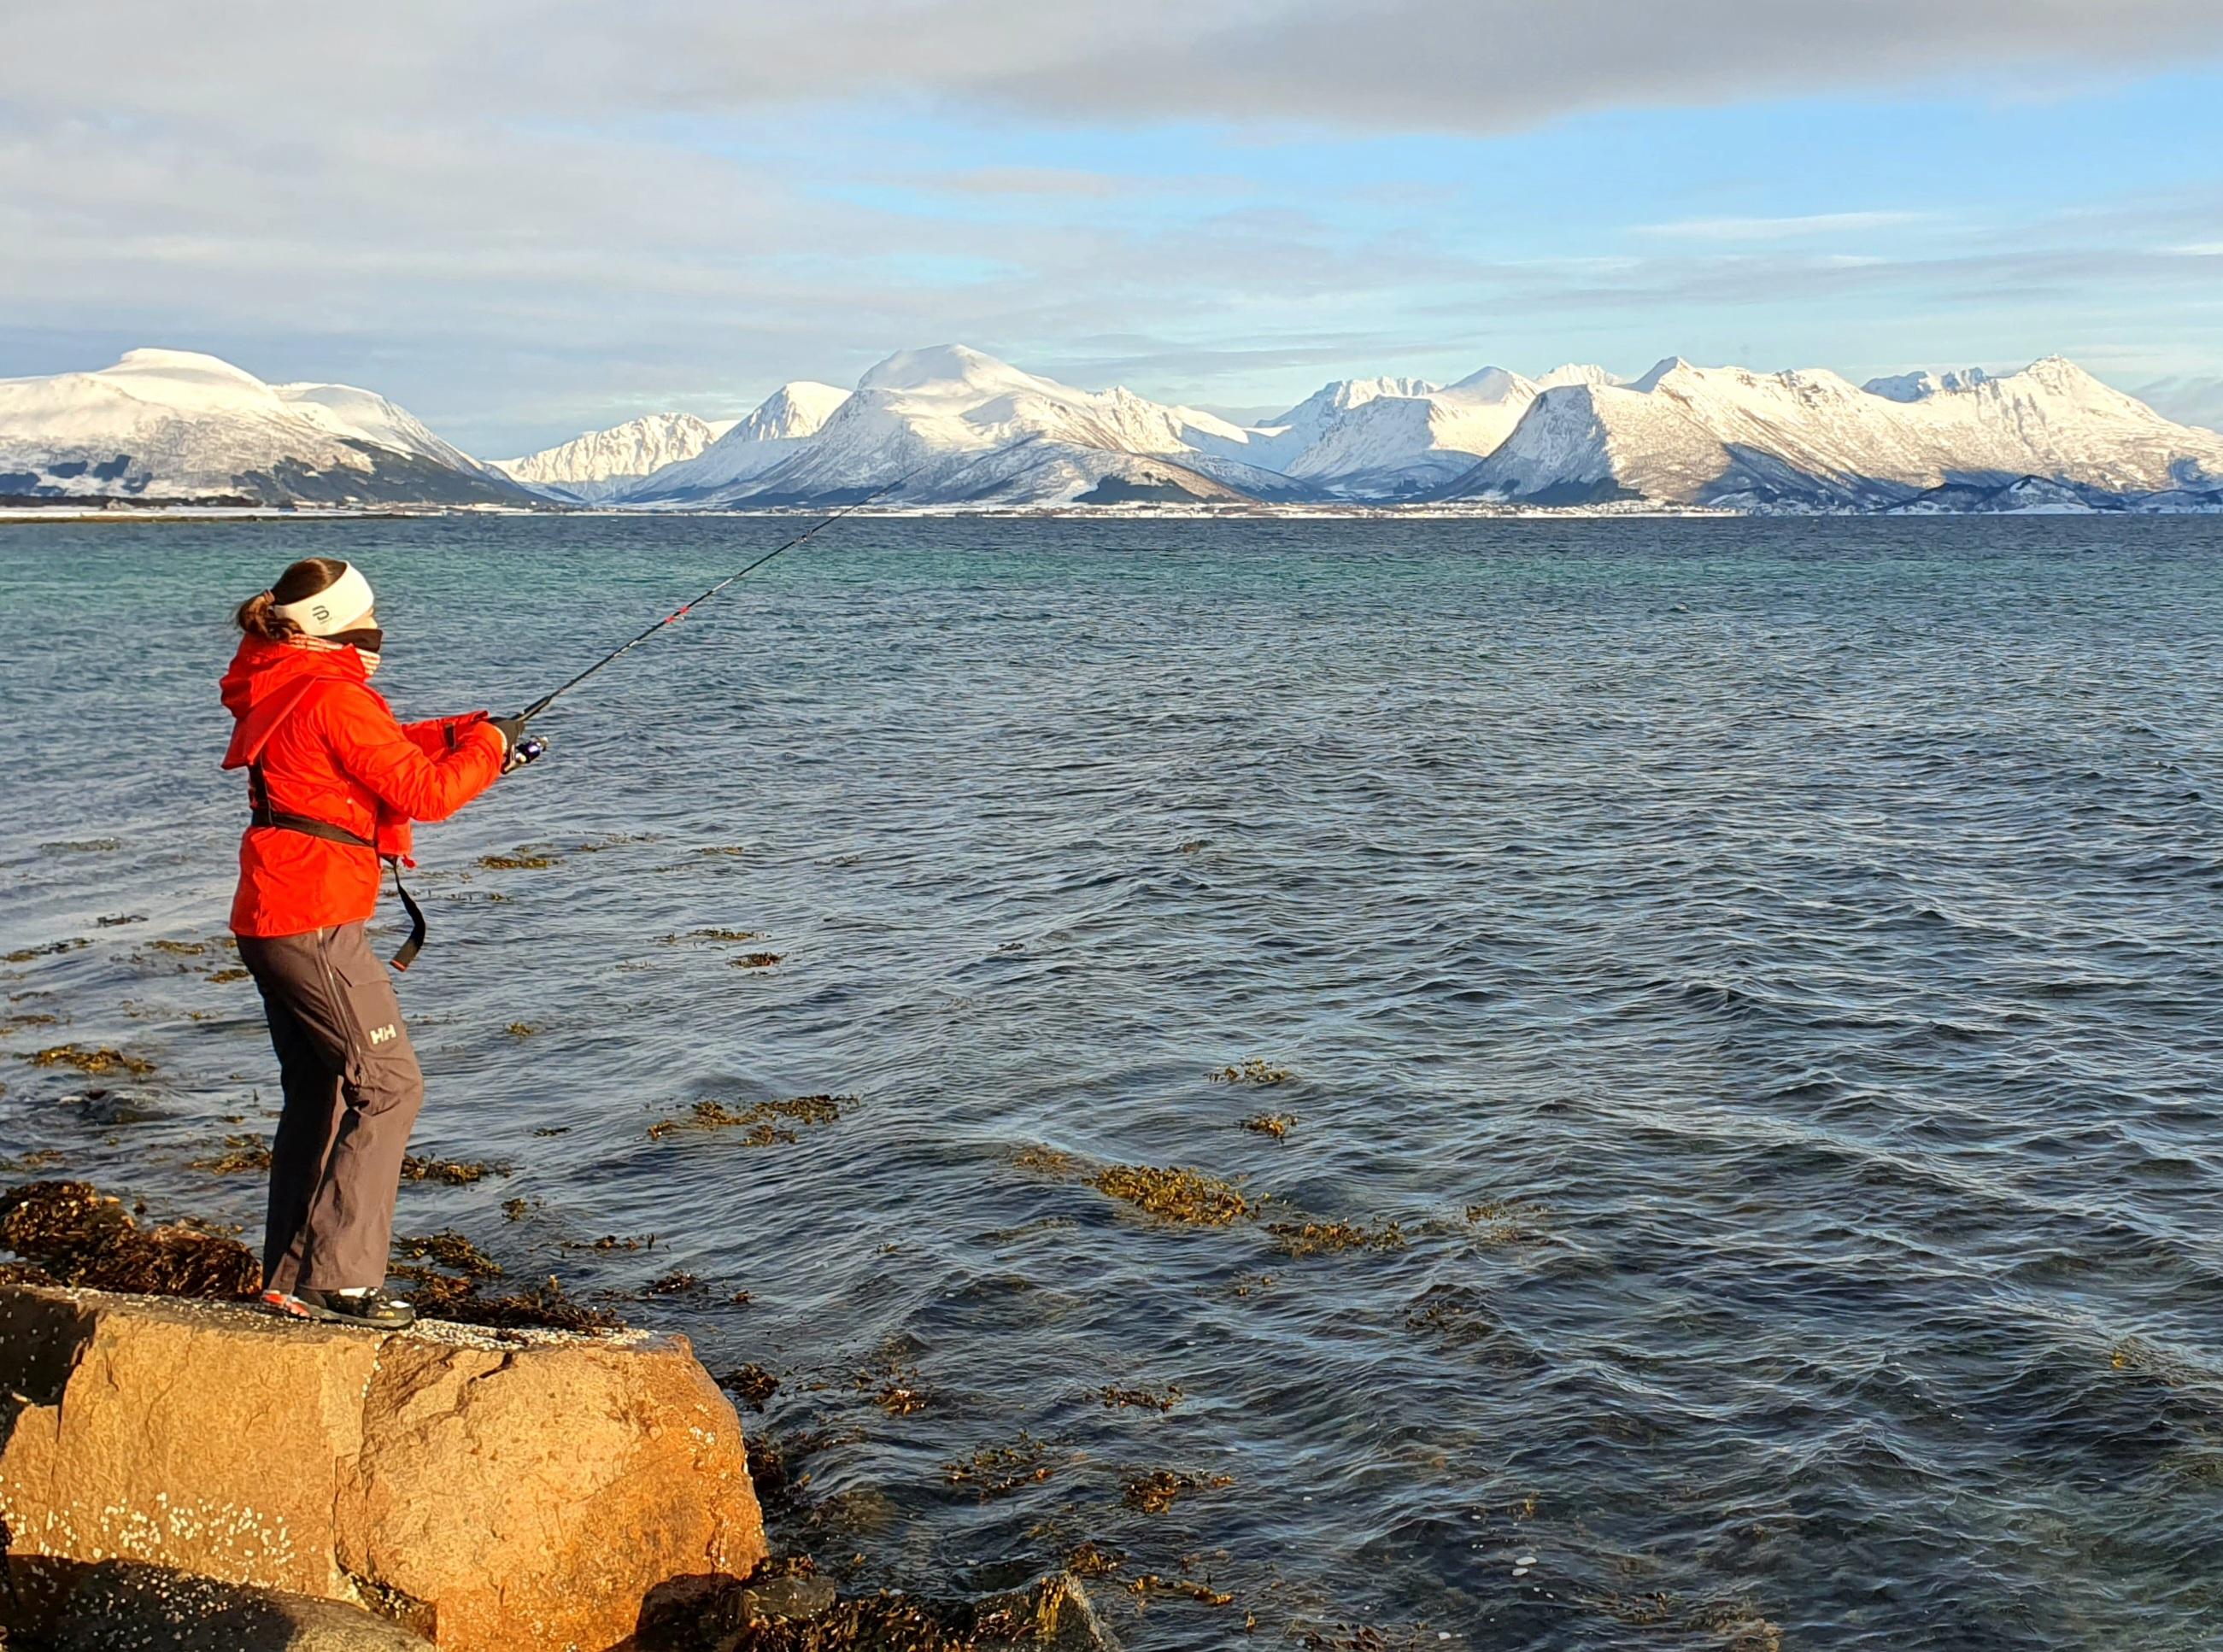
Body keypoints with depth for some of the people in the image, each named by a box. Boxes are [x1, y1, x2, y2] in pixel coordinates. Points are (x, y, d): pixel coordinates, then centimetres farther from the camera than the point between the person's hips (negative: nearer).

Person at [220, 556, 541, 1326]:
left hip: (270, 918, 10)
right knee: (388, 1085, -5)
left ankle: (289, 1279, 19)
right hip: (315, 922, -10)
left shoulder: (280, 690, 15)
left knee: (317, 1094, 15)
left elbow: (387, 747, 22)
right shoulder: (332, 697, -15)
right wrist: (490, 745, -1)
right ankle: (336, 1278, -5)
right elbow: (422, 792, -16)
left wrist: (465, 733, 9)